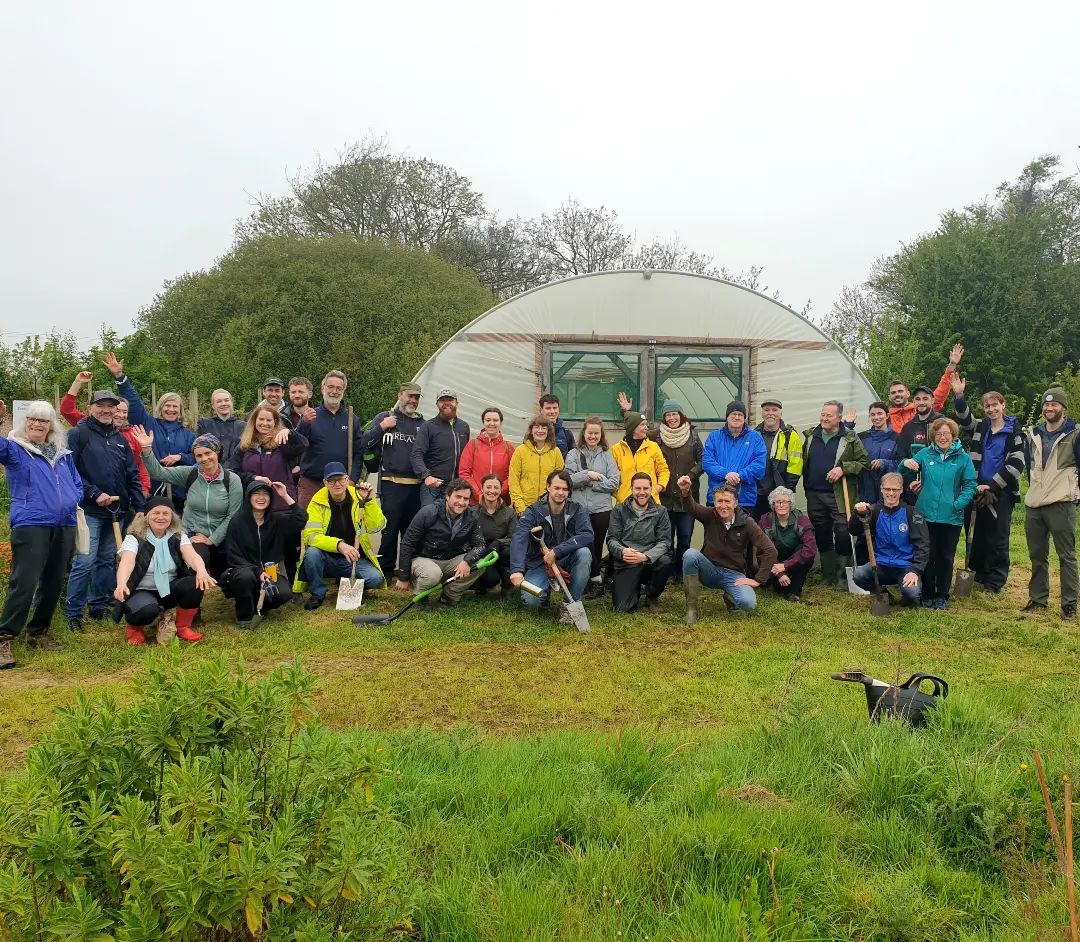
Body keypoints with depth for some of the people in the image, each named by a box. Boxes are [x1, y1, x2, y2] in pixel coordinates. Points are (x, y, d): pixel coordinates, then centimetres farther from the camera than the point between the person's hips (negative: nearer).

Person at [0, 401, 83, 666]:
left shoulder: (63, 453, 18)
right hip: (30, 525, -6)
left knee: (54, 583, 12)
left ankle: (39, 632, 27)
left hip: (64, 526, 6)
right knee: (24, 583, -13)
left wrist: (74, 501, 5)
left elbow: (77, 484, 25)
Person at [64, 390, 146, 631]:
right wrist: (94, 494, -16)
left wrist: (140, 507, 7)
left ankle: (100, 606, 23)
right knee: (85, 561, -9)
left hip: (117, 511, 6)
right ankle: (73, 612, 1)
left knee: (107, 560, 12)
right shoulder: (78, 434, -4)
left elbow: (132, 476, 14)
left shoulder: (120, 439, 15)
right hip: (89, 511, -6)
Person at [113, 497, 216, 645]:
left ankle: (182, 627, -3)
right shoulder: (134, 538, -8)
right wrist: (121, 585, -50)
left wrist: (202, 571, -44)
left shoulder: (178, 537, 0)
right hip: (141, 592, -4)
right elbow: (126, 562, -28)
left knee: (197, 583, -26)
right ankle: (134, 627, 1)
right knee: (147, 610, -38)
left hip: (169, 590, 4)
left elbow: (192, 555, -19)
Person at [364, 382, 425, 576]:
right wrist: (381, 427, -10)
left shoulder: (422, 423, 14)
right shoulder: (385, 417, 7)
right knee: (390, 527, -3)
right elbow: (365, 443, -1)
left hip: (416, 485, 3)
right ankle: (386, 568, 6)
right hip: (392, 484, -3)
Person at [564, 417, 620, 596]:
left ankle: (592, 579, 15)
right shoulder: (573, 454, 6)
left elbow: (614, 483, -1)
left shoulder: (607, 456, 8)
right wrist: (588, 475, -13)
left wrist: (593, 483, -7)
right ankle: (596, 579, 9)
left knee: (597, 545, 5)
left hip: (601, 508, 1)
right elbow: (568, 479, -6)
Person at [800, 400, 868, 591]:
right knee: (822, 536, 11)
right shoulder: (810, 436, 11)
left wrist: (843, 468, -15)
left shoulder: (850, 439, -1)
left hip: (840, 496, -4)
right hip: (814, 495, 4)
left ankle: (843, 577, 2)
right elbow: (803, 463, 19)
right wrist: (806, 487, 10)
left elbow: (864, 462, -1)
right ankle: (827, 575, 23)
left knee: (843, 535, -8)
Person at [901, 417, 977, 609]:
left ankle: (942, 596, 20)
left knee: (945, 557, 8)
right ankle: (927, 595, 18)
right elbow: (903, 471, 2)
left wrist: (959, 503, -15)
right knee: (927, 556, 6)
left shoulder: (962, 458, 0)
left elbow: (970, 484, -1)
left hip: (951, 517, 0)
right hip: (926, 515, 1)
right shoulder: (925, 454, 3)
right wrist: (906, 464, -20)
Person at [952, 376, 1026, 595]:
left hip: (1002, 493, -3)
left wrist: (992, 486, -12)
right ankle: (979, 574, 21)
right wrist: (959, 396, -29)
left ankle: (995, 582, 9)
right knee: (977, 535, 8)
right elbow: (964, 418, -11)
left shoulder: (1014, 432, -1)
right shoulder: (979, 428, 10)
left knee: (998, 538, 0)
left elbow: (1017, 464, -8)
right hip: (978, 490, 4)